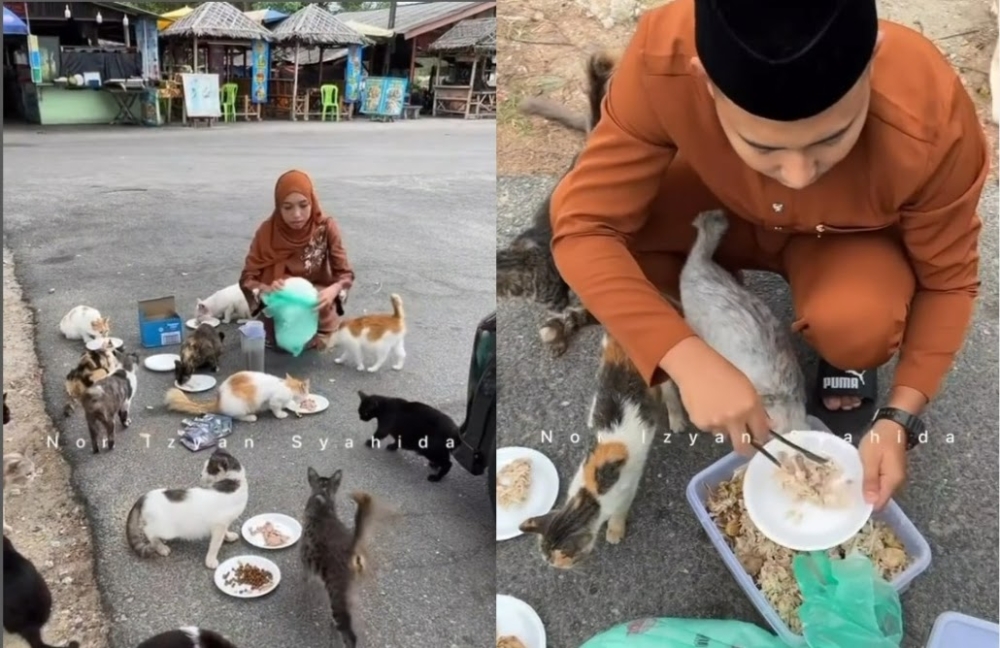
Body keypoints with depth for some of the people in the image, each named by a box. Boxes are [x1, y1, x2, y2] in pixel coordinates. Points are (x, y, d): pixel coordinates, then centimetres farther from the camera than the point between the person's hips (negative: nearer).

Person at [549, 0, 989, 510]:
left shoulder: (931, 123, -35)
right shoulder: (663, 62, -37)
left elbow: (947, 282, -18)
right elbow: (583, 227, -31)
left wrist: (899, 419, -28)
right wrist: (687, 358, -42)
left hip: (852, 239, -1)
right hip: (727, 211, 2)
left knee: (855, 324, -34)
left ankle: (844, 363, 5)